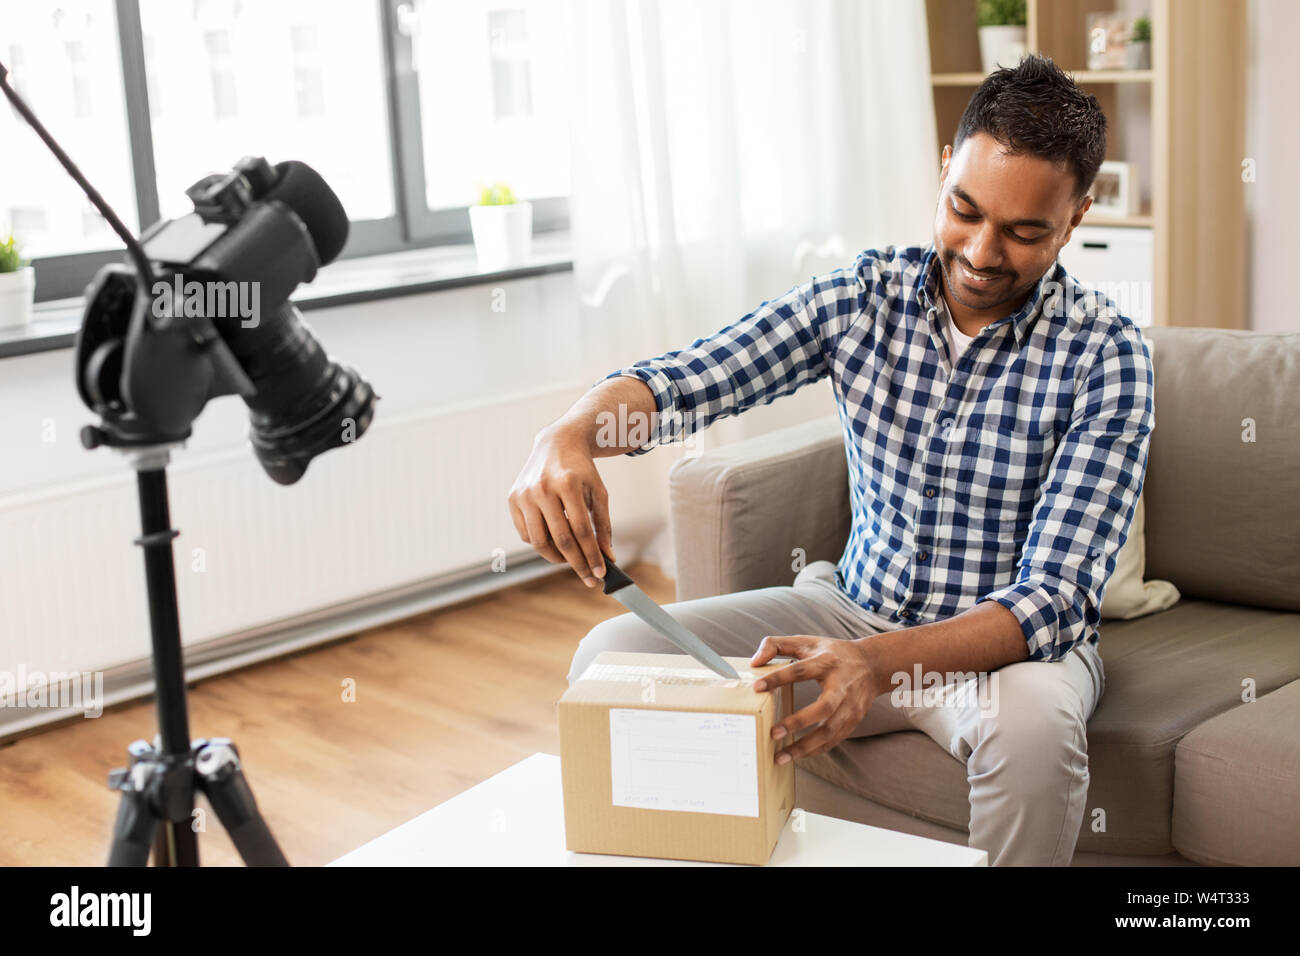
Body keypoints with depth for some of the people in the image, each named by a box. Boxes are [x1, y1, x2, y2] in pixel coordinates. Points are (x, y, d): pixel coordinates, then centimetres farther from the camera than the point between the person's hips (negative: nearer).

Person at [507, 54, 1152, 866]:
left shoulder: (1106, 353, -17)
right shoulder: (863, 295, -6)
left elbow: (1054, 596, -24)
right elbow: (684, 378, -15)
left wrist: (878, 663, -42)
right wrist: (567, 438, -39)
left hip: (1011, 637, -3)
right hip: (856, 606, 3)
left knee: (1032, 720, -39)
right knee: (613, 656, -15)